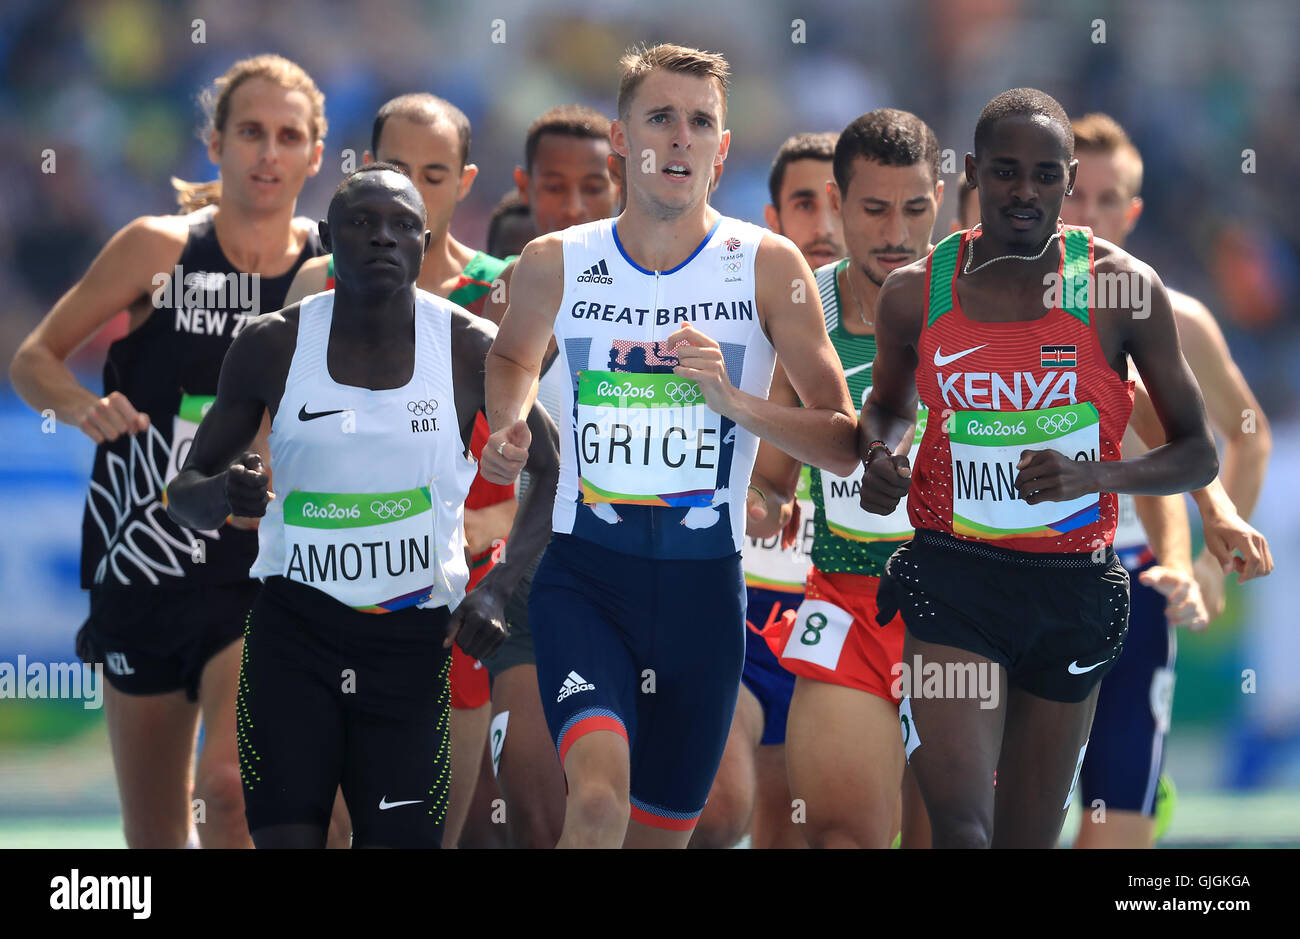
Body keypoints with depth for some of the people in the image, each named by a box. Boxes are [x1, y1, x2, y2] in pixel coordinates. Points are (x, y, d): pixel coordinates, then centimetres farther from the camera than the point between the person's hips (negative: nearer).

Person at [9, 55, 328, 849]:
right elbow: (33, 358, 3)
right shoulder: (159, 249, -3)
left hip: (265, 573, -1)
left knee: (230, 784, -25)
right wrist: (82, 406, -17)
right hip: (143, 566, 1)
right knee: (154, 837, 9)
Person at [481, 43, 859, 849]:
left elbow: (845, 446, -4)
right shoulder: (556, 264, 1)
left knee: (659, 833, 11)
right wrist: (505, 428, 4)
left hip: (704, 585, 1)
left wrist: (733, 399, -20)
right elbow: (514, 358, 25)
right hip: (583, 576, -1)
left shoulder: (767, 268, -3)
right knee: (599, 801, -28)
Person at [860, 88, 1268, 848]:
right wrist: (881, 457, -1)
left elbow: (1198, 454, 1)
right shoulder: (917, 293, 1)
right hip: (952, 578, 0)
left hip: (1073, 586, 0)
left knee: (1029, 838, 8)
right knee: (961, 826, -19)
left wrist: (1095, 478, -18)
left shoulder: (1121, 287, -4)